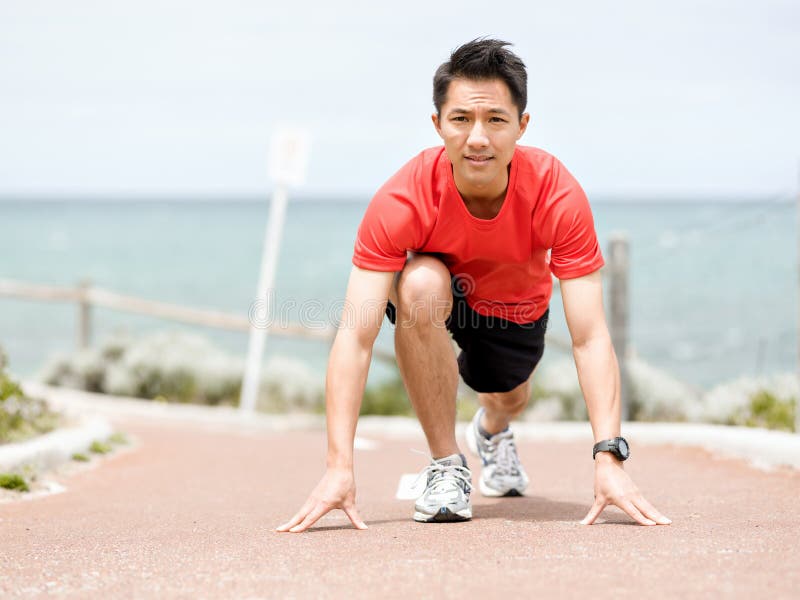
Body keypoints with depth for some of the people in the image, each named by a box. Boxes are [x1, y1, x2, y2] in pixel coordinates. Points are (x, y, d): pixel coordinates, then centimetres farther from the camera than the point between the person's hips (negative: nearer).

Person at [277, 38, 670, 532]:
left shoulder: (558, 195, -36)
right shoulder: (401, 202, -38)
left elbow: (590, 338, -36)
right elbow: (356, 337, -40)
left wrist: (609, 459, -47)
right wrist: (340, 467, -49)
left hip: (519, 309, 2)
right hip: (438, 293, -2)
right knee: (421, 284, -35)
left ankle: (493, 431, 61)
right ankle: (446, 465, -19)